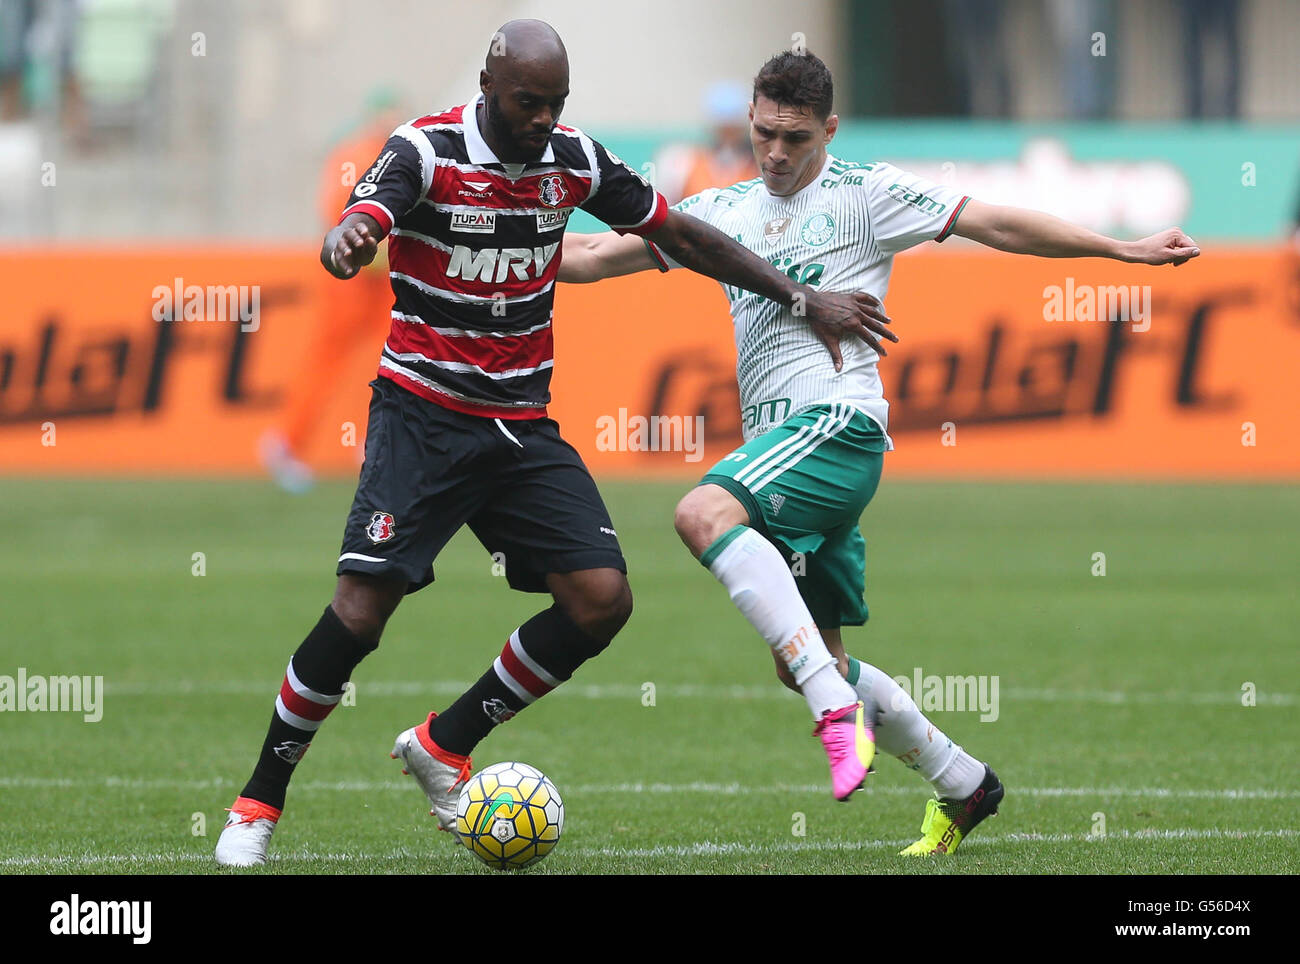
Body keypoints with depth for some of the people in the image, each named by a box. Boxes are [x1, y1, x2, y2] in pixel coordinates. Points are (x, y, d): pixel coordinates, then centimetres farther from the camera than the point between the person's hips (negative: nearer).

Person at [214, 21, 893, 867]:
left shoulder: (575, 160, 2)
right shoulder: (425, 152, -13)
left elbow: (678, 234, 15)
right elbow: (361, 224, -31)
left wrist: (804, 299, 15)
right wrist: (346, 244, -57)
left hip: (524, 425, 5)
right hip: (424, 413, -5)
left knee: (603, 600, -9)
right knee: (365, 603, -18)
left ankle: (445, 748, 9)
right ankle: (259, 803, -3)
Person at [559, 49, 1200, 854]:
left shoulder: (866, 194, 2)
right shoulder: (724, 211, 18)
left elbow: (995, 224, 0)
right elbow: (595, 256, 19)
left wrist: (1123, 249, -5)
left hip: (839, 420, -7)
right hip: (777, 444, 7)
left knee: (704, 513, -32)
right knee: (808, 661, 7)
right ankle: (964, 785, 22)